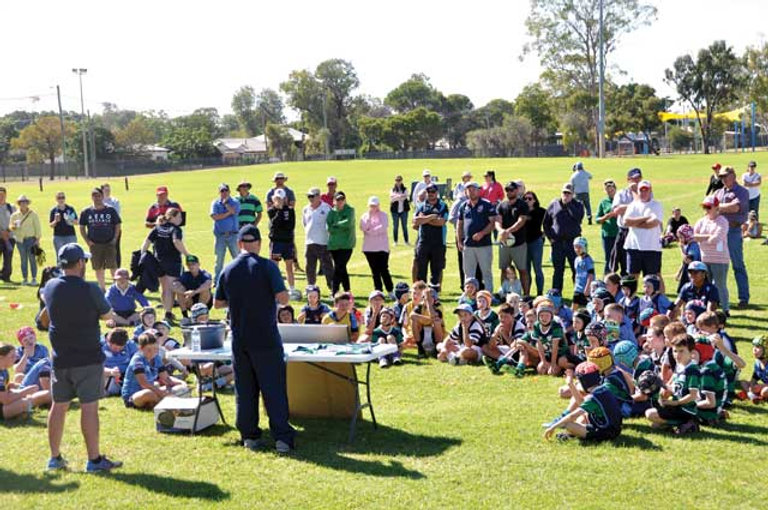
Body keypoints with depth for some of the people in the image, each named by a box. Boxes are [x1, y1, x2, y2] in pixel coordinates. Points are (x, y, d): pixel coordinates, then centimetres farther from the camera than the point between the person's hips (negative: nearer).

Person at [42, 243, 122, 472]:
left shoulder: (50, 287, -1)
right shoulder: (90, 290, -16)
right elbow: (107, 315, -2)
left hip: (60, 358, 5)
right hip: (88, 358, -5)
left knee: (58, 406, 13)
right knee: (89, 407, -2)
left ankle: (55, 457, 21)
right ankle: (94, 459, 2)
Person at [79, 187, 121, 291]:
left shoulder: (110, 210, 0)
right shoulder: (86, 212, 2)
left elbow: (117, 225, 7)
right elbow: (82, 228, 9)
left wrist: (114, 239, -4)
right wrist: (87, 241, -1)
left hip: (109, 243, -1)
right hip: (95, 244, 2)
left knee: (113, 266, -4)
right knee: (98, 268, 8)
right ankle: (102, 288, 20)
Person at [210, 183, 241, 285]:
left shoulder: (235, 202, 5)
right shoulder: (215, 203, 6)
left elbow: (233, 211, -14)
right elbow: (214, 216, -9)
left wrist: (225, 202, -6)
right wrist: (228, 213, -8)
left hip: (233, 235, 0)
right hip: (220, 235, 0)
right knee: (219, 259, 4)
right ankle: (216, 281, 11)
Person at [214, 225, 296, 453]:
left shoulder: (228, 270, 2)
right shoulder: (267, 266, -10)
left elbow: (217, 303, 11)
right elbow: (283, 298, -16)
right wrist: (269, 297, 5)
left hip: (239, 339, 4)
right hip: (266, 338, -3)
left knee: (244, 388, 12)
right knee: (274, 387, -1)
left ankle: (249, 436, 16)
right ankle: (282, 437, -4)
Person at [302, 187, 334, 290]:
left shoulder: (326, 208, -5)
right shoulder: (306, 209, 11)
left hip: (323, 242, -5)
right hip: (309, 242, 5)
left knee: (327, 266, -7)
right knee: (310, 268, 10)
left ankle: (333, 288, -5)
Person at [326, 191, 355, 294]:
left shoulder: (350, 210, 1)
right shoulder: (332, 211, 8)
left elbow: (348, 222, -17)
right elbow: (329, 228, -4)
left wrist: (336, 225, -7)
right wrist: (342, 227, -10)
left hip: (346, 244, -4)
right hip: (334, 245, 4)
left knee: (338, 268, -11)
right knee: (341, 269, 10)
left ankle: (335, 293, -8)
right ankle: (347, 292, 21)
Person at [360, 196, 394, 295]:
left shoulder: (383, 215, 2)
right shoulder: (365, 216, 10)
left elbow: (384, 227, -13)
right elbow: (363, 228, -6)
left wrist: (371, 230, -11)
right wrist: (369, 216, -10)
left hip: (382, 247, -3)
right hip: (369, 248, 3)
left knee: (384, 270, -8)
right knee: (375, 271, 6)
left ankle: (390, 291, 0)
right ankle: (378, 291, 12)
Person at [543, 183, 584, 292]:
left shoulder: (577, 205, 3)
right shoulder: (554, 204, 7)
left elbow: (578, 217, -19)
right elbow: (546, 223, 14)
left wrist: (569, 204, -14)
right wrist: (550, 237, 5)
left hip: (573, 241, -2)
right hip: (557, 242, 2)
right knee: (558, 270, 8)